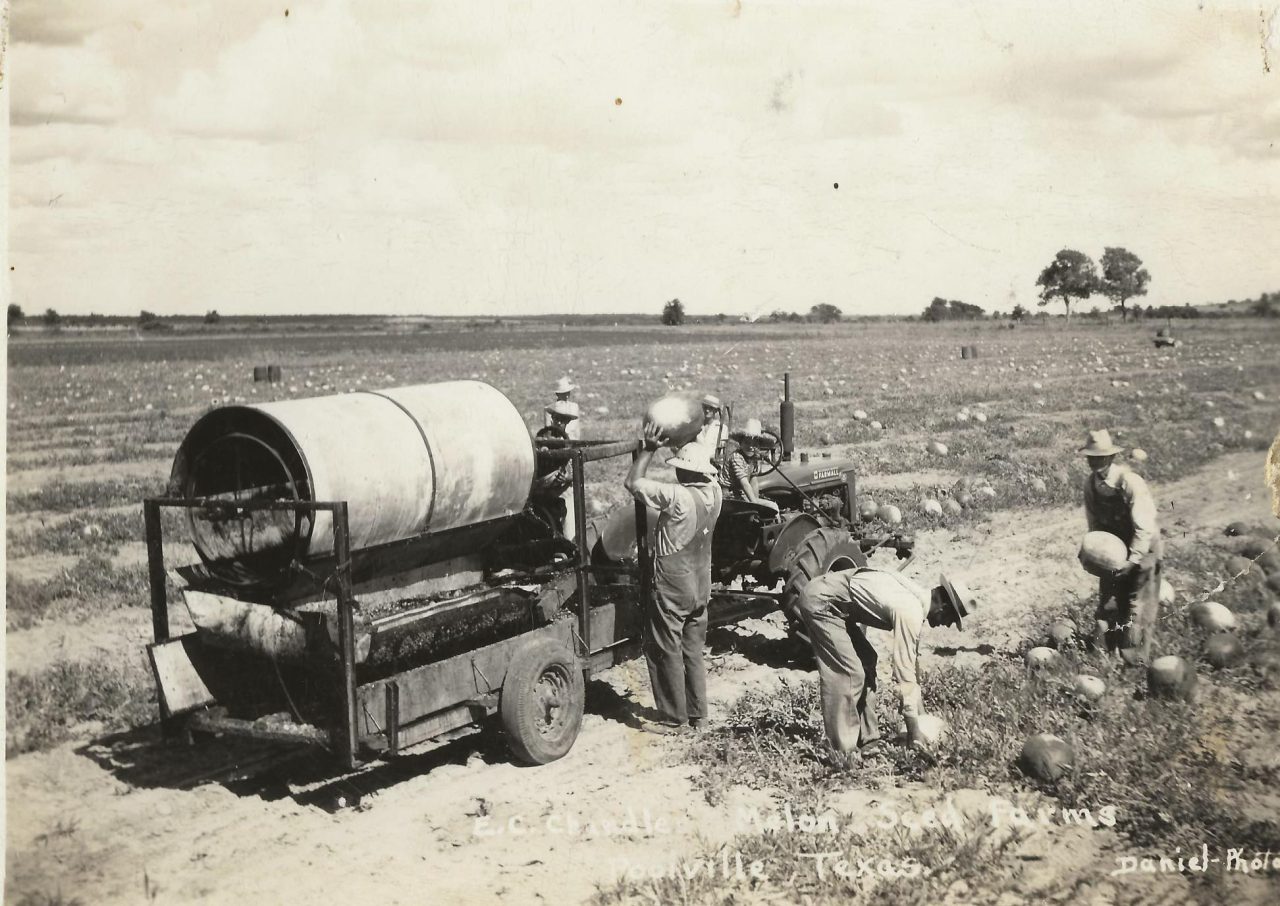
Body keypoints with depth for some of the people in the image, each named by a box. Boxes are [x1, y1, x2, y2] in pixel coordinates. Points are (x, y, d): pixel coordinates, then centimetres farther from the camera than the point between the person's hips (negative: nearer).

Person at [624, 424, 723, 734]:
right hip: (701, 588, 7)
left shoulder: (676, 495, -23)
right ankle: (697, 714, 23)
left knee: (666, 653, 5)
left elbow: (632, 482, -19)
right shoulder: (713, 493, -3)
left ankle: (673, 719, 12)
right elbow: (708, 474, 20)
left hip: (672, 589, -7)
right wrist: (692, 447, 13)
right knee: (693, 651, 16)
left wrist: (650, 448, -11)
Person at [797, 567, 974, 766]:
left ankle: (867, 741, 18)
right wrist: (914, 733, -12)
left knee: (866, 662, 13)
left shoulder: (917, 599, 7)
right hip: (820, 601, -10)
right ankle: (844, 753, -4)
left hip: (833, 600, 10)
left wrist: (918, 711, 21)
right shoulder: (910, 612, -21)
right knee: (849, 674, -12)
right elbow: (904, 672, -19)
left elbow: (910, 659, 17)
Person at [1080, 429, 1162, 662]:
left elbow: (1144, 528, -25)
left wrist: (1133, 560, -28)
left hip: (1142, 548, -5)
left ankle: (1137, 659, 8)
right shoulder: (1090, 484, -7)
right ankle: (1107, 653, 20)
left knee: (1139, 608, -3)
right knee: (1108, 602, 7)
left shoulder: (1130, 482, -26)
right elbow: (1094, 523, 3)